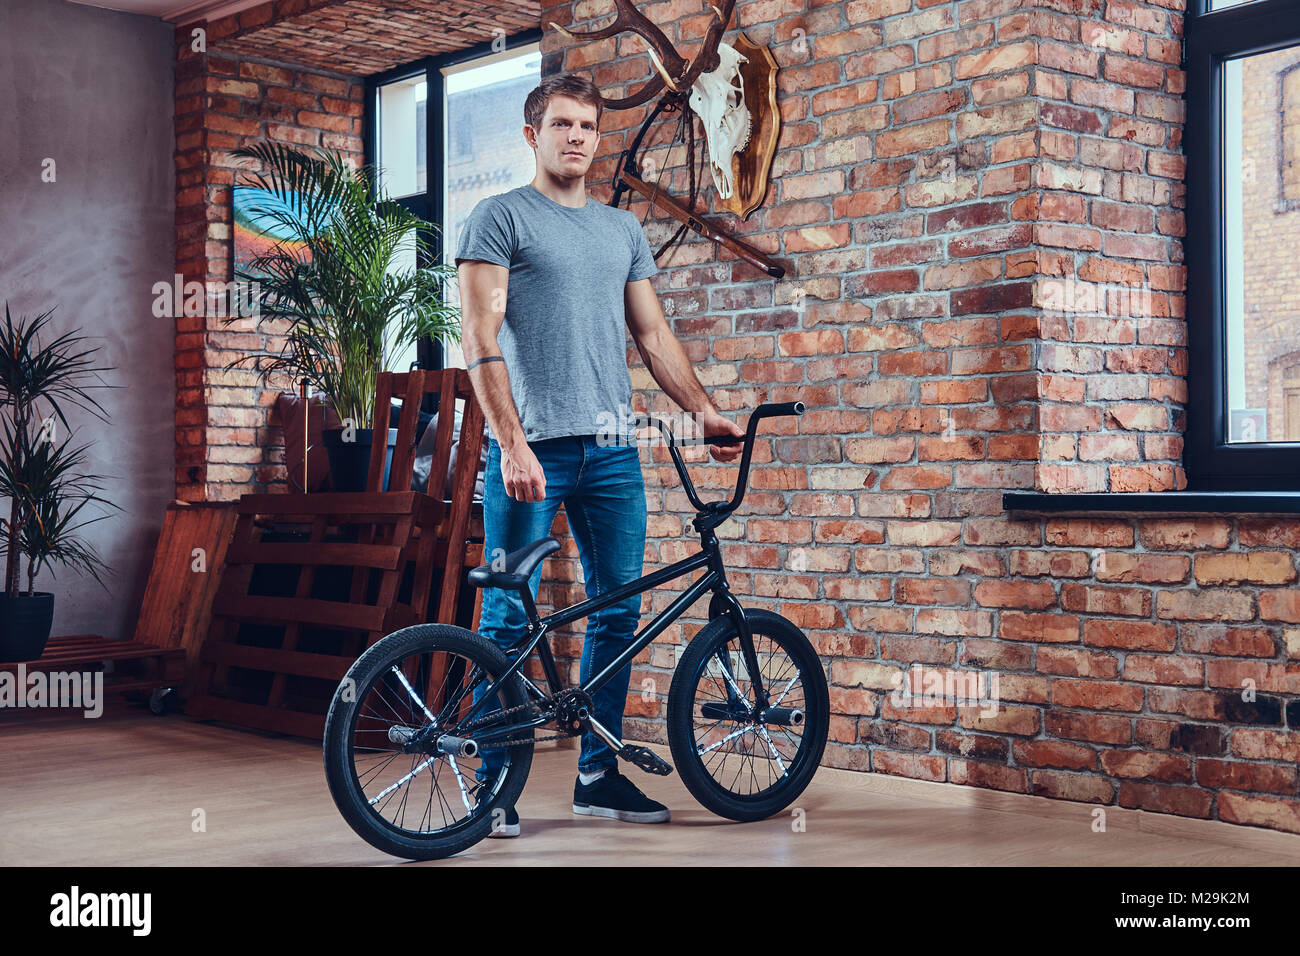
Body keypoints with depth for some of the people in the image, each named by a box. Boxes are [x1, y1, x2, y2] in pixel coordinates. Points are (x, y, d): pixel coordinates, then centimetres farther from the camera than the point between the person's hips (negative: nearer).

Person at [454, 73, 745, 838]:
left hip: (611, 450, 6)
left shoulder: (623, 229, 18)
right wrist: (512, 444, -17)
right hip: (532, 447, -5)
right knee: (510, 616, -2)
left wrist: (702, 408, 5)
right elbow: (481, 339, -7)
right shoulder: (501, 218, 1)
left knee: (619, 612, 7)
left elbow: (652, 333, 19)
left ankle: (599, 773, 18)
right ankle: (493, 782, 7)